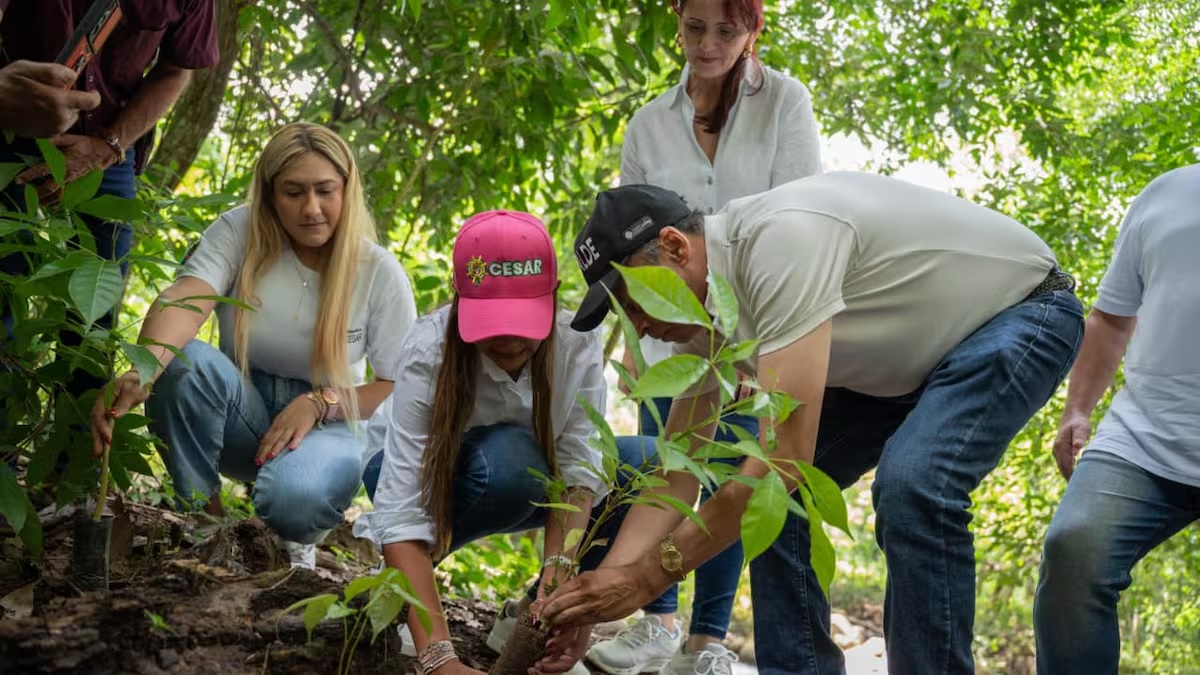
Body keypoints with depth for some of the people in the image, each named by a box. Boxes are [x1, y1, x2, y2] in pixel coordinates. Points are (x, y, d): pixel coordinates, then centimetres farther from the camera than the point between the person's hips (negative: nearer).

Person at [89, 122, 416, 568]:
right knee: (185, 361, -32)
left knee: (294, 497, -37)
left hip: (326, 422, -1)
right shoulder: (240, 232, -12)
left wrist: (320, 403, -24)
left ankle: (295, 541, 3)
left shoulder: (379, 272, -11)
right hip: (243, 416, 2)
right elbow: (186, 298, -31)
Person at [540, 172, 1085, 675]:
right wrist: (601, 586, -15)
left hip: (1022, 309, -9)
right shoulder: (702, 315, -8)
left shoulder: (781, 239, -36)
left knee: (910, 487, -32)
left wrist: (648, 575, -35)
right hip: (912, 355, 9)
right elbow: (677, 476, -2)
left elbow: (788, 454, -39)